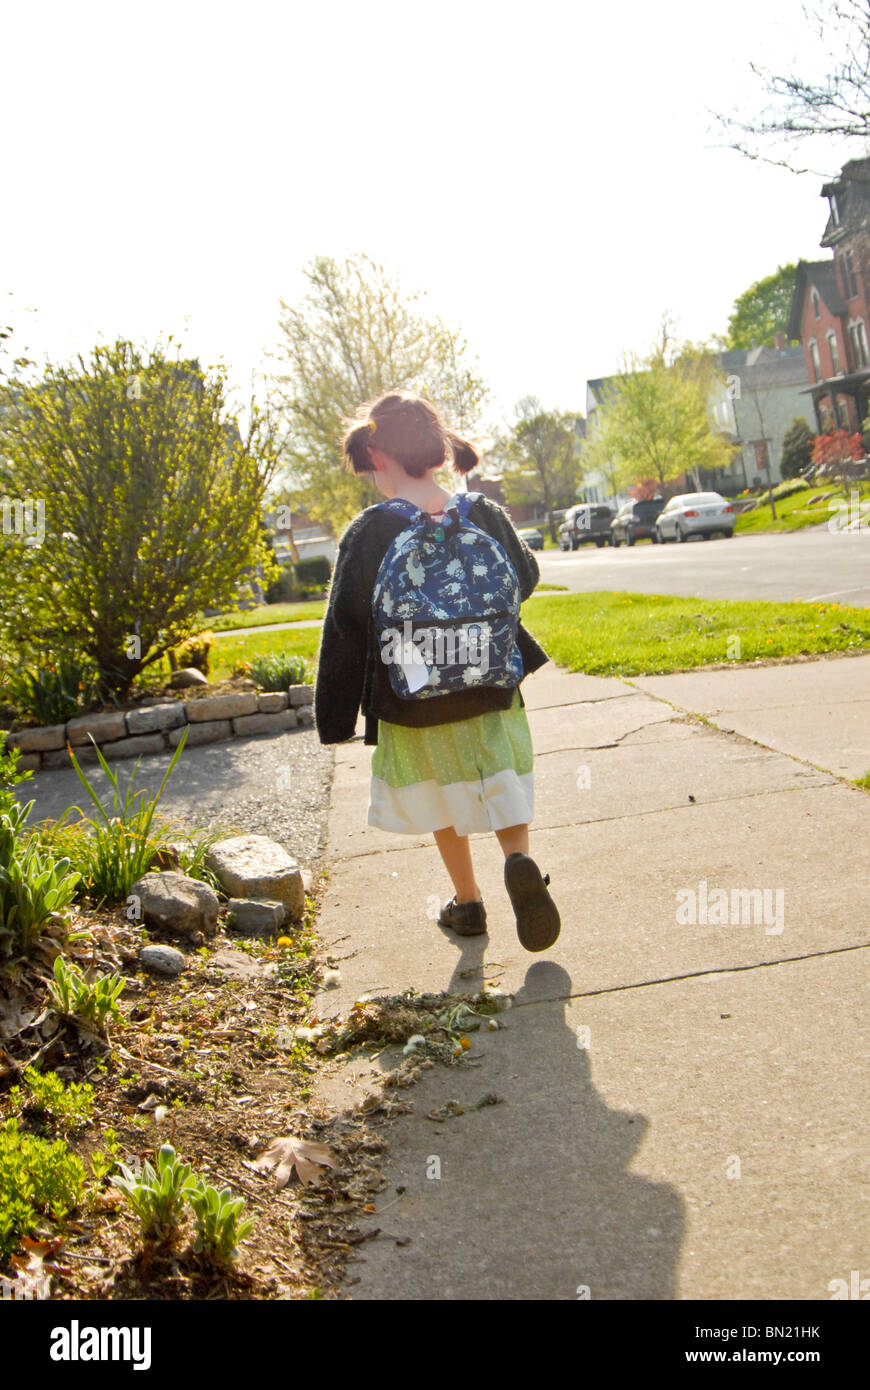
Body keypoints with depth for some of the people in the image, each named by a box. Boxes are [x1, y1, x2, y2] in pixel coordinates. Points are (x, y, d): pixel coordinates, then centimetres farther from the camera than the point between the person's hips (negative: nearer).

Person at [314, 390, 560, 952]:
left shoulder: (367, 535, -15)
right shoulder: (485, 515, -6)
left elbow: (345, 631, -12)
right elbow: (524, 579, 11)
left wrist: (335, 717, -4)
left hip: (413, 706, -2)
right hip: (491, 693, 2)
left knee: (444, 802, 19)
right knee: (502, 785, 15)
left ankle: (468, 901, 31)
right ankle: (520, 860, -13)